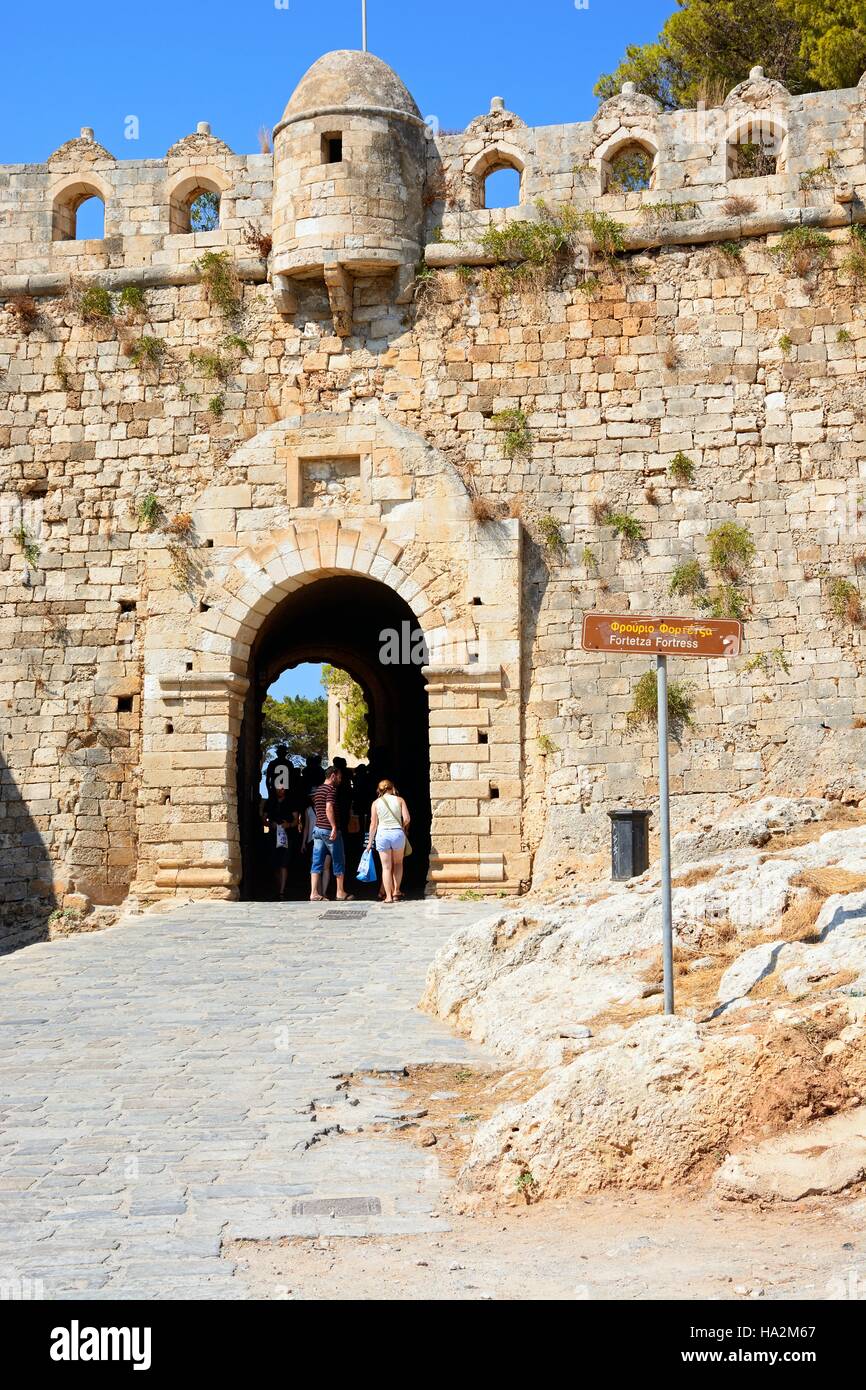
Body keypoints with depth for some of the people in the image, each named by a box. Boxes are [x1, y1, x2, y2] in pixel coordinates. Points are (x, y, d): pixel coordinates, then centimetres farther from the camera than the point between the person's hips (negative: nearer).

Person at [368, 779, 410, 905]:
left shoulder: (376, 803, 4)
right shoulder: (399, 800, 3)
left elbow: (373, 824, 3)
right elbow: (406, 819, -4)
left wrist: (370, 841, 10)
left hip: (382, 834, 0)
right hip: (398, 833, 0)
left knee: (386, 867, 6)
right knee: (398, 863, 20)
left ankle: (388, 896, 3)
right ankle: (396, 892, 17)